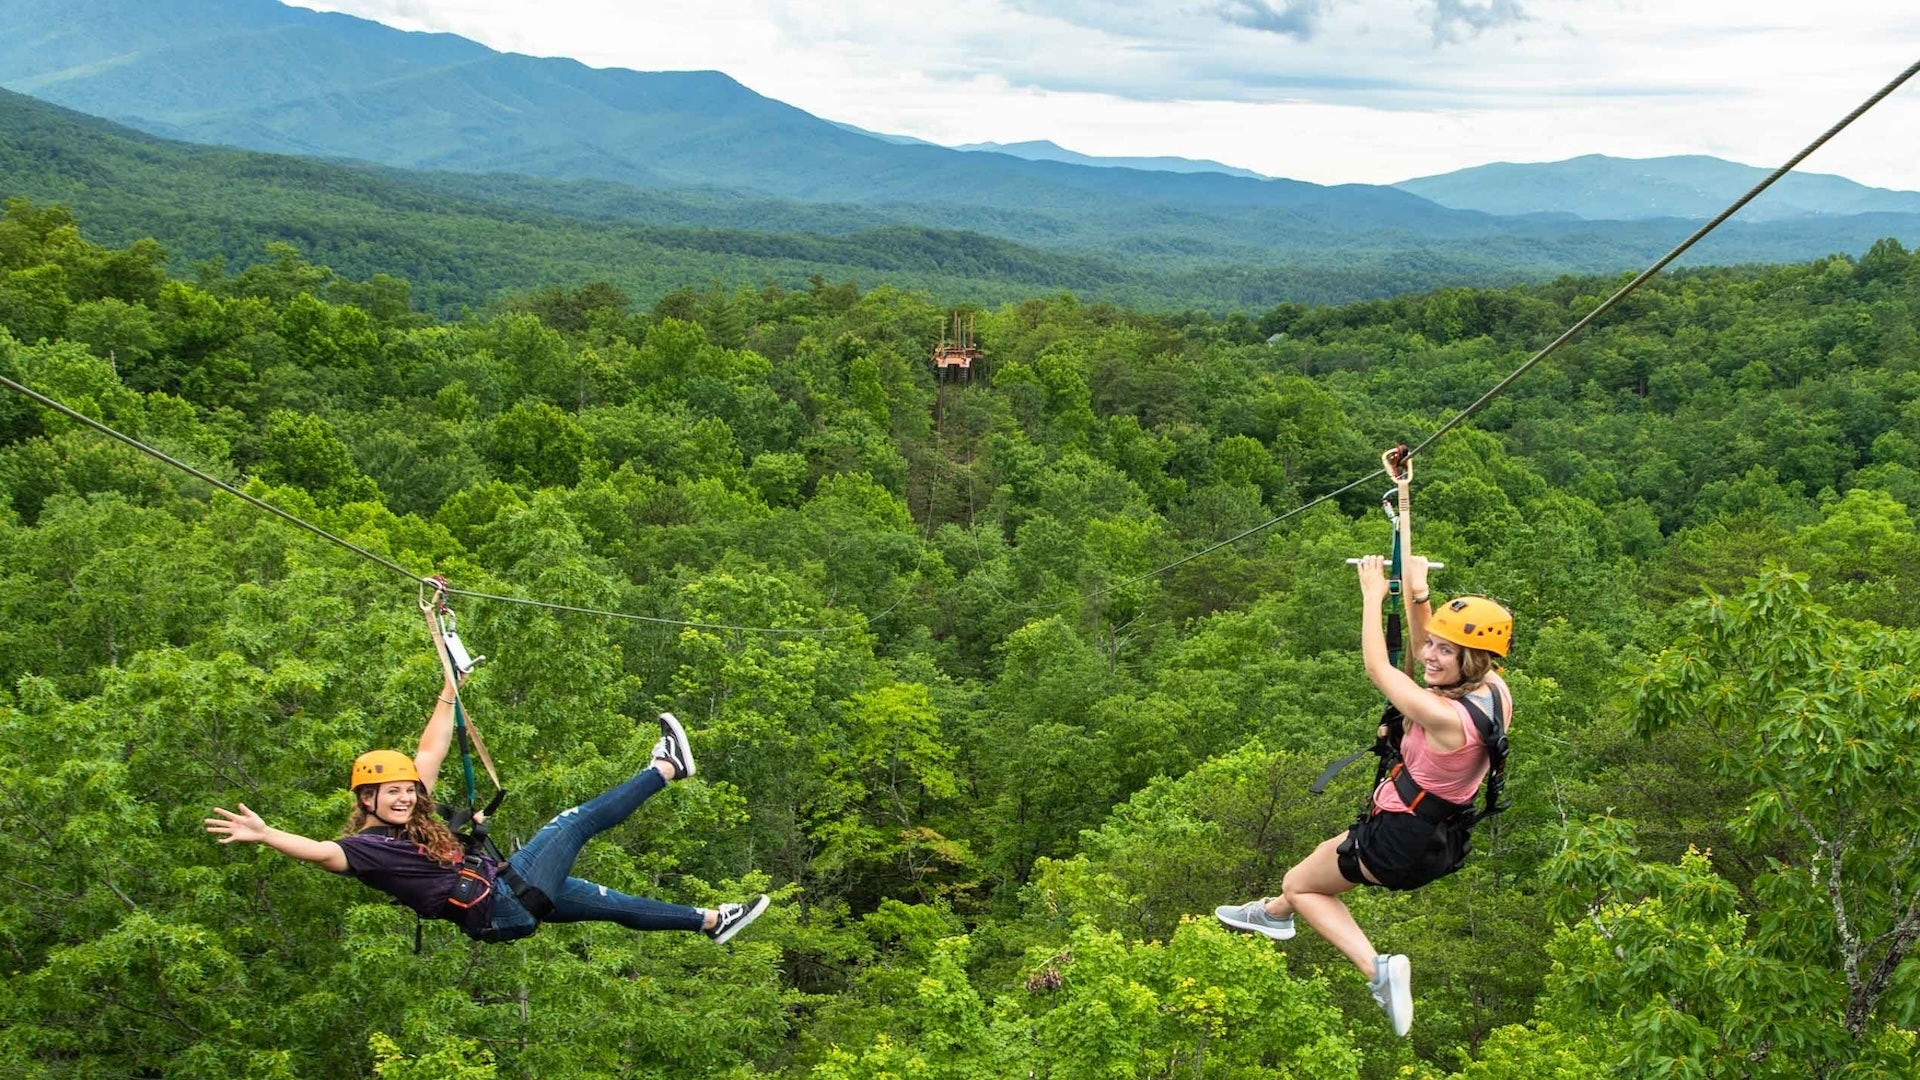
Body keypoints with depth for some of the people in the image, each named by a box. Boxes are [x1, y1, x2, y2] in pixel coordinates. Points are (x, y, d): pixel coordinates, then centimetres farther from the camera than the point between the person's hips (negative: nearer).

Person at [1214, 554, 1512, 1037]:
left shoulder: (1443, 716, -33)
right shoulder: (1496, 692, -11)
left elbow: (1377, 667, -18)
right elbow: (1421, 652, 7)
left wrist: (1373, 595, -8)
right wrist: (1417, 595, -5)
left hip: (1399, 843, -8)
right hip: (1446, 841, 8)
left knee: (1299, 884, 16)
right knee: (1330, 852, 31)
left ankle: (1378, 969, 2)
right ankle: (1276, 912, 56)